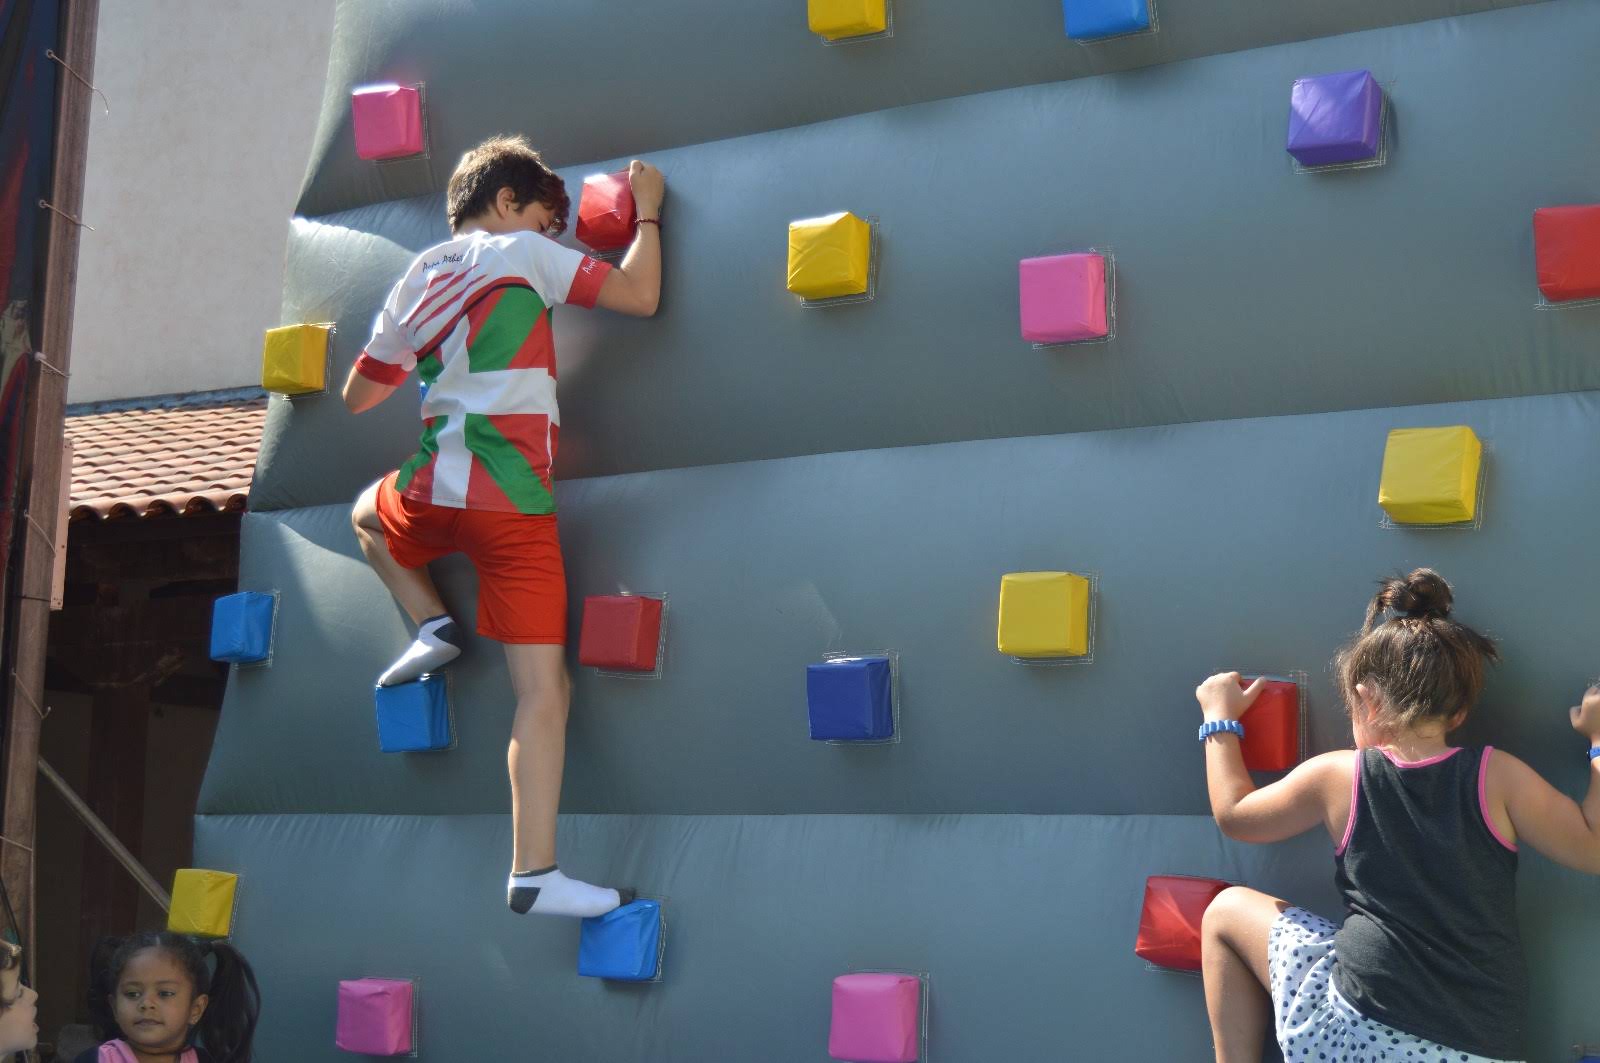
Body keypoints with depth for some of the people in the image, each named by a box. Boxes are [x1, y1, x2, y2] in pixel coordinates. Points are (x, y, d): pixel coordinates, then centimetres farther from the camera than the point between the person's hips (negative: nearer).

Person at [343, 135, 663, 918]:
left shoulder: (418, 278, 20)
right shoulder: (520, 253, 4)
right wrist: (647, 212, 13)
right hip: (513, 501, -4)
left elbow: (357, 395, 28)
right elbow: (640, 296, -2)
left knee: (368, 514, 40)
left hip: (431, 491, 5)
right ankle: (535, 872, -11)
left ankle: (431, 624, 16)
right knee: (544, 689, -4)